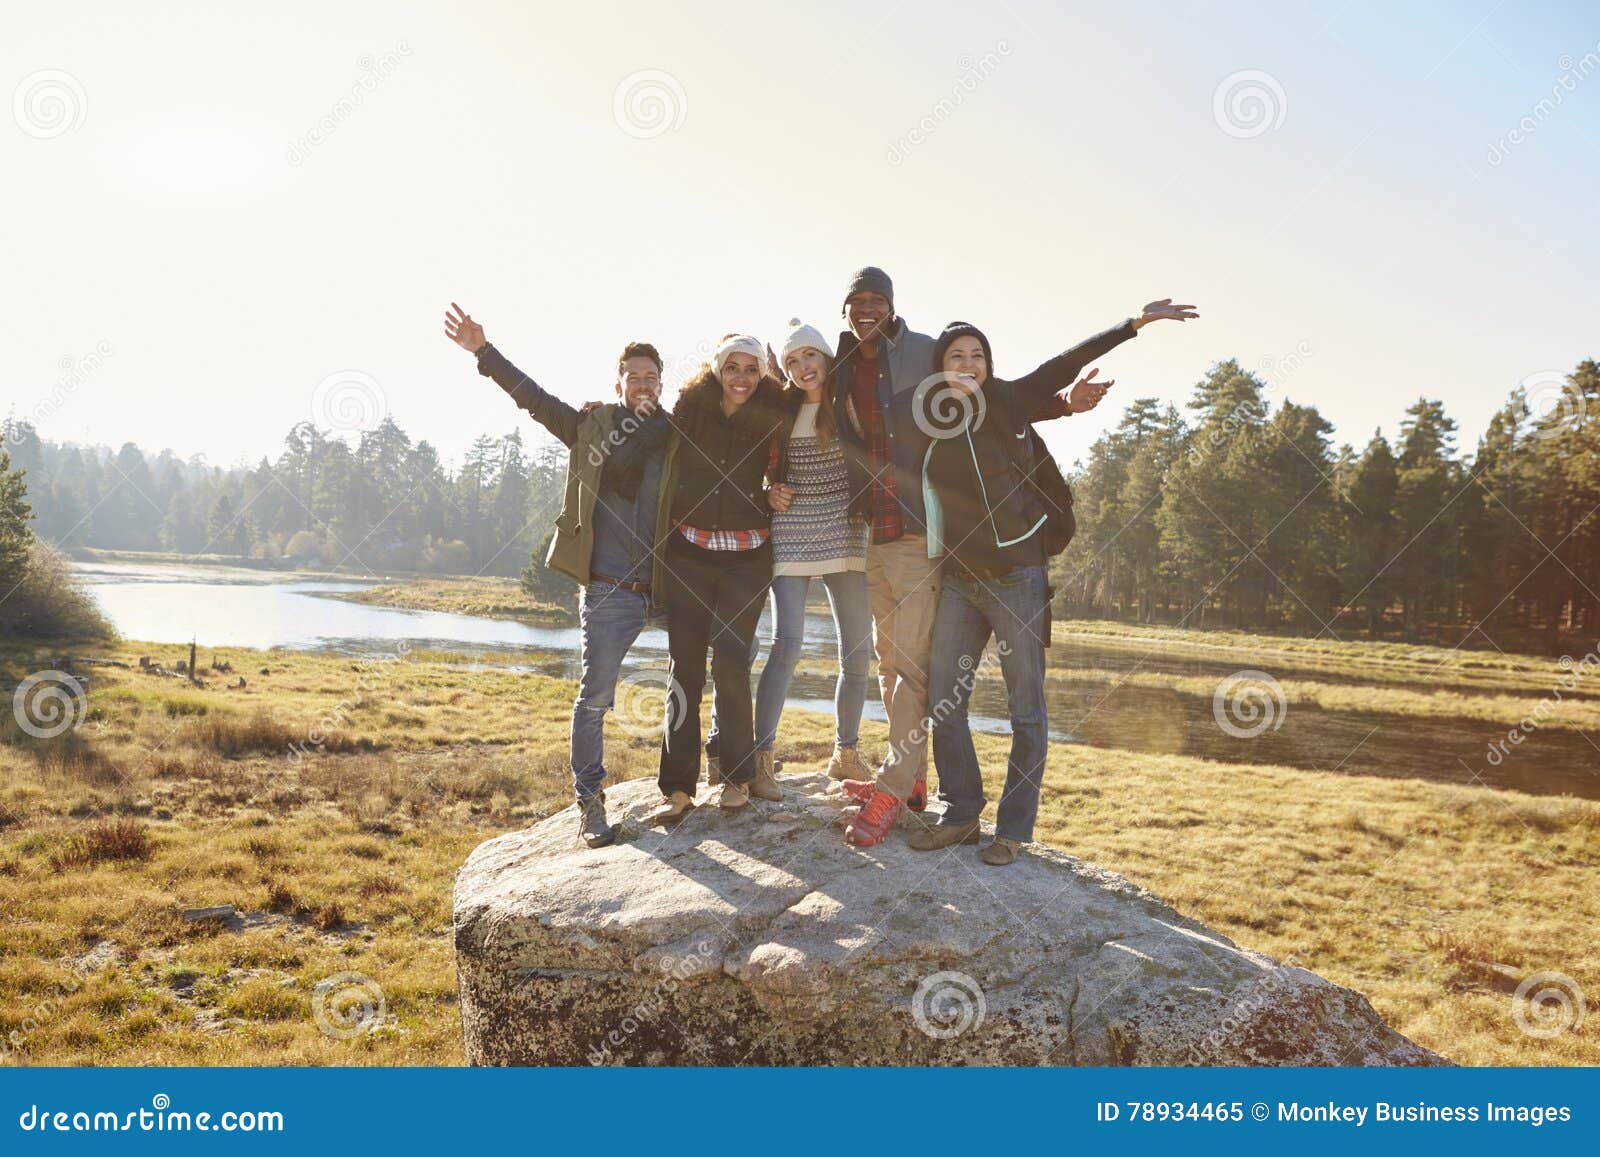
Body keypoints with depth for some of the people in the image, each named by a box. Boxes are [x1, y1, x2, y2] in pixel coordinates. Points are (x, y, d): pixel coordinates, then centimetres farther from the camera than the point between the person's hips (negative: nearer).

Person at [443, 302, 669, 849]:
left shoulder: (676, 436, 12)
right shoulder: (592, 424, 6)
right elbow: (532, 397, 2)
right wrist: (483, 351, -6)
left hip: (662, 589, 3)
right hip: (607, 589, -3)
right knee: (595, 695, -3)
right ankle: (589, 802, 9)